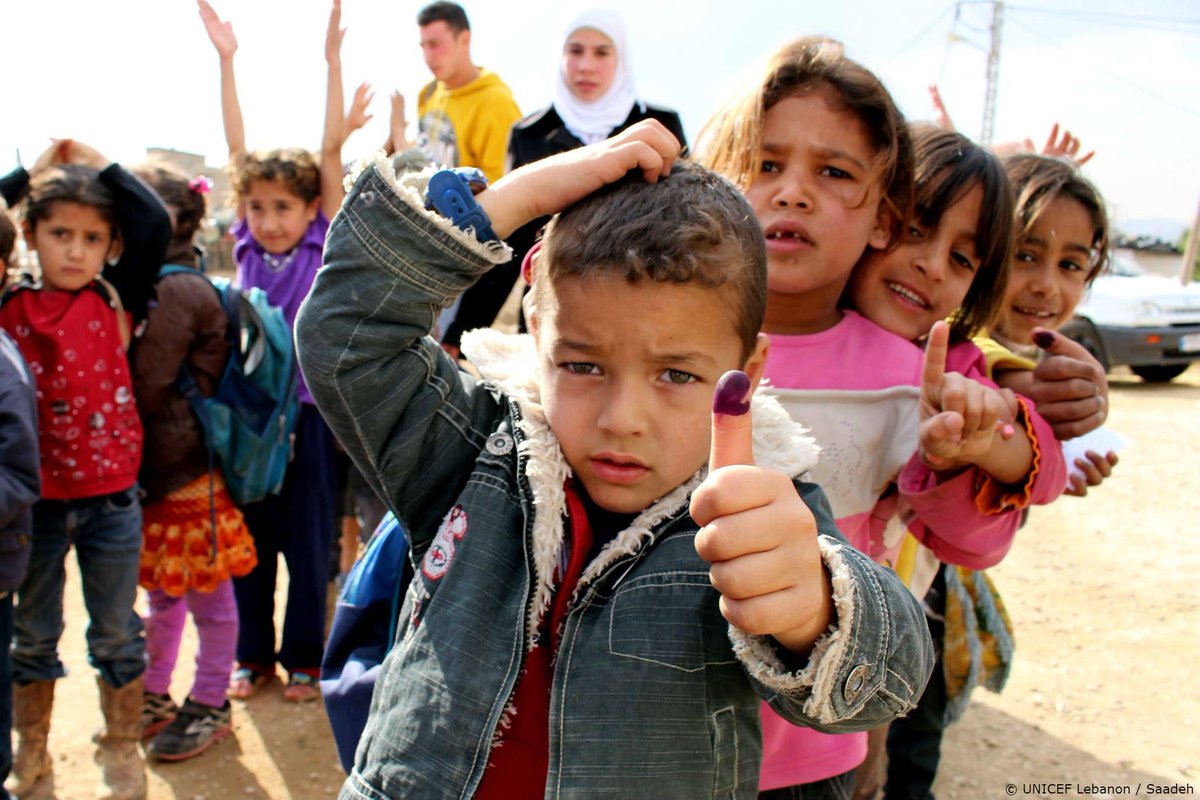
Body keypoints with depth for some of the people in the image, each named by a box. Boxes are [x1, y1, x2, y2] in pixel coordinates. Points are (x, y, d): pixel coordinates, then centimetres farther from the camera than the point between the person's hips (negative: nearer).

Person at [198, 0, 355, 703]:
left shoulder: (323, 248, -4)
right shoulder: (249, 249, 2)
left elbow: (332, 149, -8)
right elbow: (237, 149, 3)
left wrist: (333, 58, -10)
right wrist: (226, 59, 4)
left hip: (307, 407, -3)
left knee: (308, 539, 7)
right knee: (247, 537, 12)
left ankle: (305, 657, 23)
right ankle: (254, 655, 27)